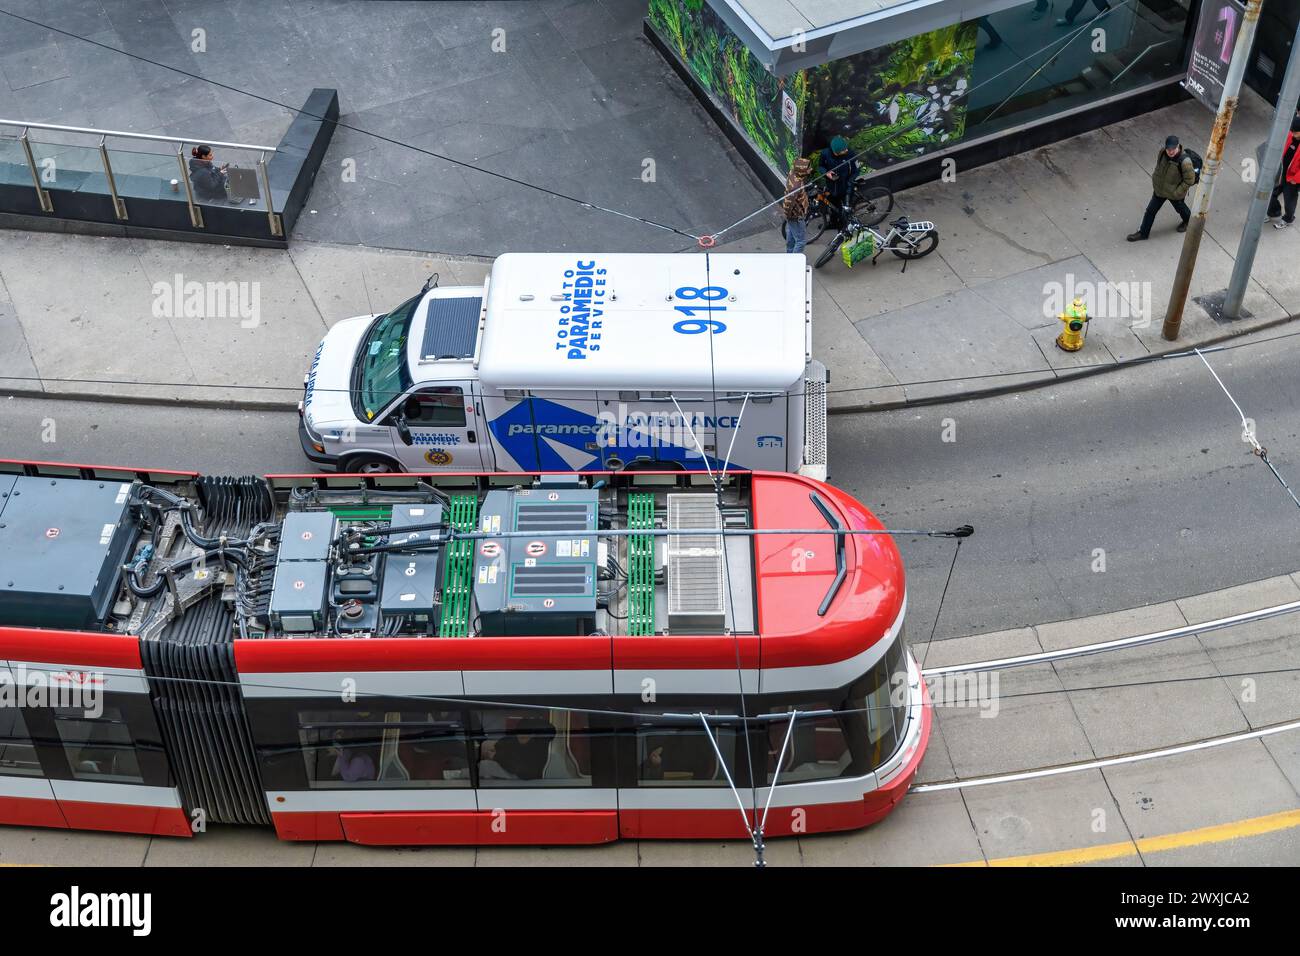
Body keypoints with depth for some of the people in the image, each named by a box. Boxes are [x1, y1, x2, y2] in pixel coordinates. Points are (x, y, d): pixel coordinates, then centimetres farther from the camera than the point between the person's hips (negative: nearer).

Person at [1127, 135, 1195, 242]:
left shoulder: (1185, 161, -36)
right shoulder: (1162, 153, -19)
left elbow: (1189, 180, -24)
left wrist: (1177, 192, -21)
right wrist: (1155, 182, 5)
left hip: (1175, 194, -4)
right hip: (1159, 190, 4)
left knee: (1180, 209, 25)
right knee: (1151, 210, 13)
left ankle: (1188, 221, 59)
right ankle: (1143, 233, 31)